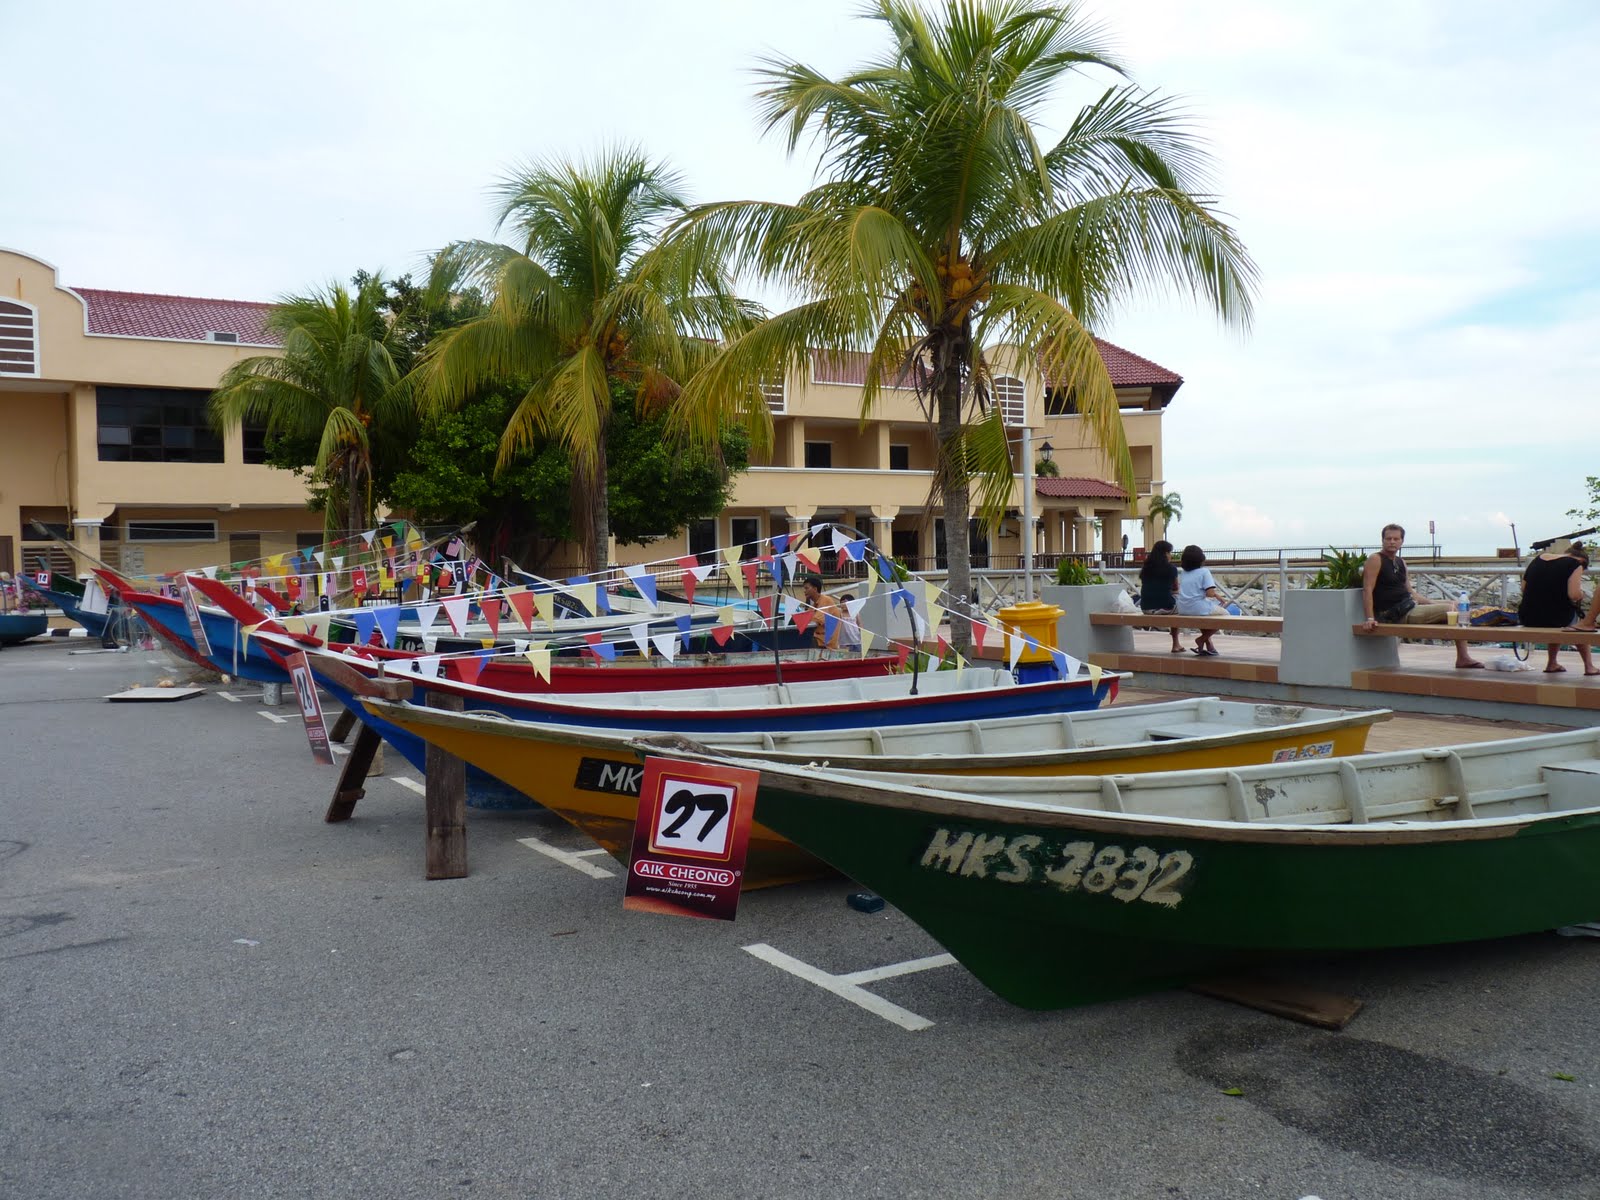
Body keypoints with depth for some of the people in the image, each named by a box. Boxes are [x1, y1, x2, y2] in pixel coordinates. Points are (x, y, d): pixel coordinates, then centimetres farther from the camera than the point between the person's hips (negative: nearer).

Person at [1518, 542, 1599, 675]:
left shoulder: (1538, 559, 13)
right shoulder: (1575, 564, -4)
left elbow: (1524, 588, 15)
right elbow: (1574, 595, -16)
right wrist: (1581, 592, 6)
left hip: (1527, 619, 5)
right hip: (1554, 619, -5)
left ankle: (1552, 664, 41)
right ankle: (1589, 666, 30)